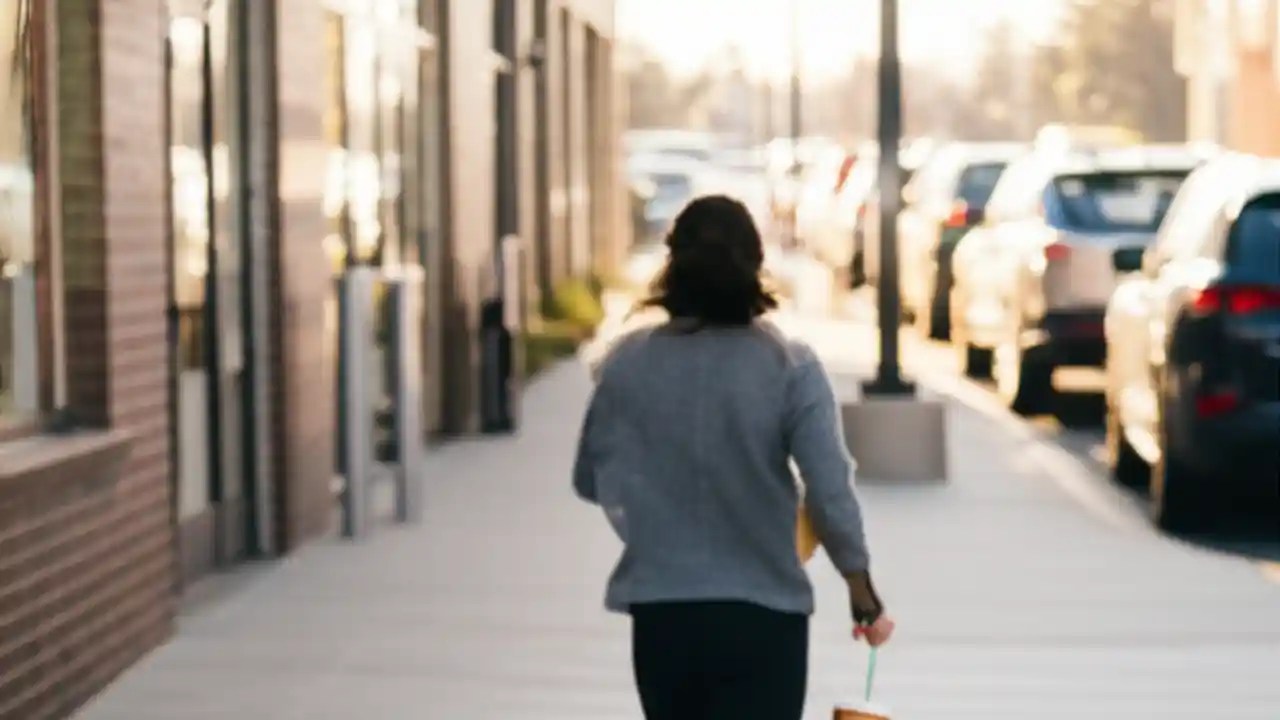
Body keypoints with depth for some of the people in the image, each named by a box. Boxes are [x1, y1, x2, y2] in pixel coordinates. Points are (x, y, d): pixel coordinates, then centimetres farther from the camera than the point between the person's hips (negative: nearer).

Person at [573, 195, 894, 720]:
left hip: (660, 617, 3)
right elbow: (830, 494, -12)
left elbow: (591, 481, 5)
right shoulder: (789, 368, -10)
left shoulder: (628, 364, -4)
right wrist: (862, 593, 1)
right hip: (762, 617, -2)